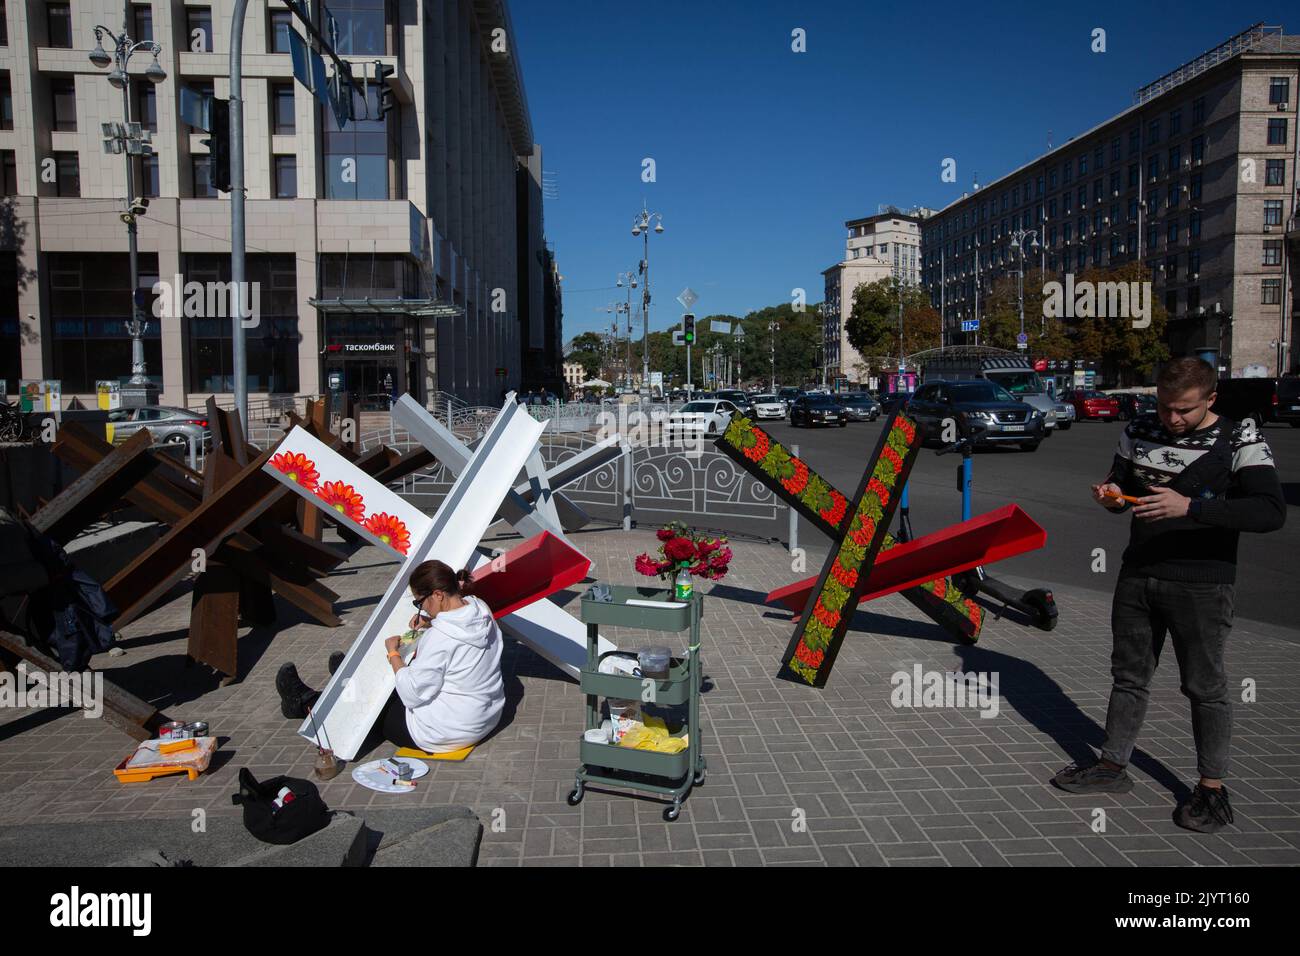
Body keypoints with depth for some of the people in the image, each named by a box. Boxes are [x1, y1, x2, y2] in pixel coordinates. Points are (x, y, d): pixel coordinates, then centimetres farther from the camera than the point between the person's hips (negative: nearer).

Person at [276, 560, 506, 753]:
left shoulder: (439, 638, -31)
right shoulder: (480, 608, -7)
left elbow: (413, 695, -23)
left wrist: (393, 653, -9)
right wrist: (433, 623, 1)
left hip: (444, 735, -8)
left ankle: (306, 702, 39)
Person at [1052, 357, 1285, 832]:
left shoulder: (1238, 440, -11)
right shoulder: (1139, 431, 4)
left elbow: (1271, 512, -22)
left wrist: (1190, 507, -32)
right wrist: (1111, 495, -9)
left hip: (1201, 584, -5)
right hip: (1138, 576, 5)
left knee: (1204, 685, 5)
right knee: (1129, 674, 15)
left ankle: (1212, 788, 20)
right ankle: (1113, 766, 28)